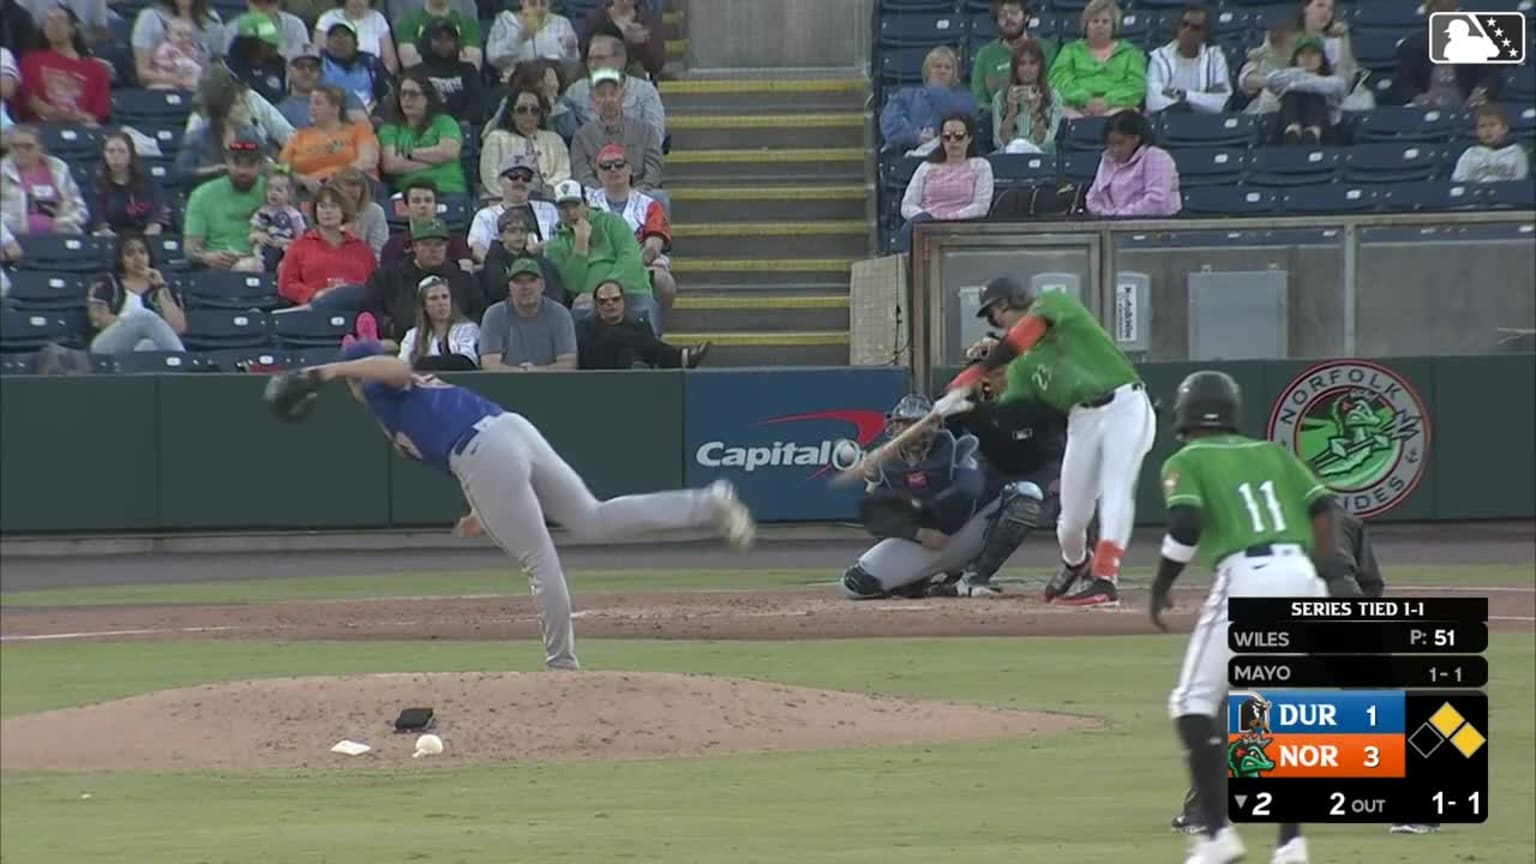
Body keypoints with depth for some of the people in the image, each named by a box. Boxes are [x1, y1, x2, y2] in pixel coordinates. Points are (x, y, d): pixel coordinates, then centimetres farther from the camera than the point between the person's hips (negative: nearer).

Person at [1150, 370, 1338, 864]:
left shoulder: (1186, 461, 8)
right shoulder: (1271, 453, 23)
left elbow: (1186, 523, -9)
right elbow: (1321, 505, 11)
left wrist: (1161, 585, 2)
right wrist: (1321, 577, 13)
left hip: (1245, 578, -5)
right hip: (1301, 575, 5)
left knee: (1195, 702, 4)